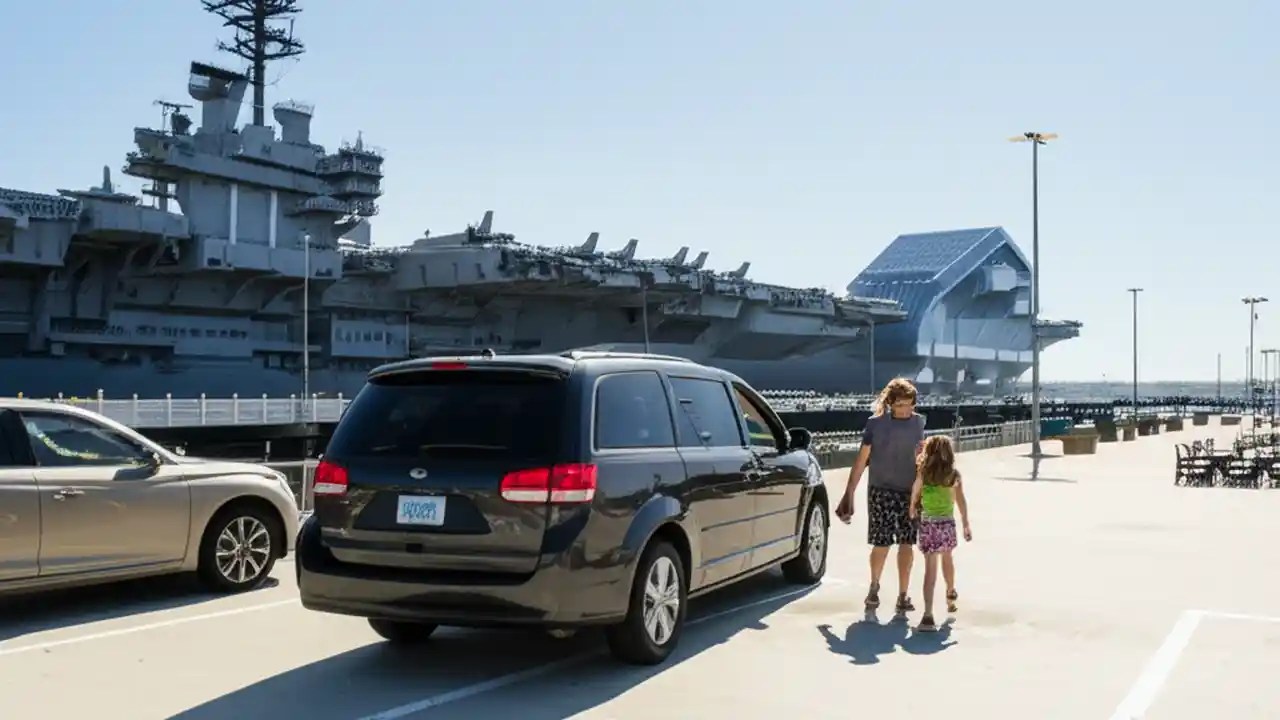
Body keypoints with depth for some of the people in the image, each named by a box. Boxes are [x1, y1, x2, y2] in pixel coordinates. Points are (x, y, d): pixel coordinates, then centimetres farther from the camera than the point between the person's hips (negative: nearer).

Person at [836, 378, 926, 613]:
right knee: (881, 544, 0)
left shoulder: (918, 422, 2)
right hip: (880, 491, -2)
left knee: (906, 543, -2)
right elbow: (862, 459, -4)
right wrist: (849, 492, -6)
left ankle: (903, 595, 7)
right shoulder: (876, 423, -7)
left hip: (909, 491, 3)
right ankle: (874, 586, 25)